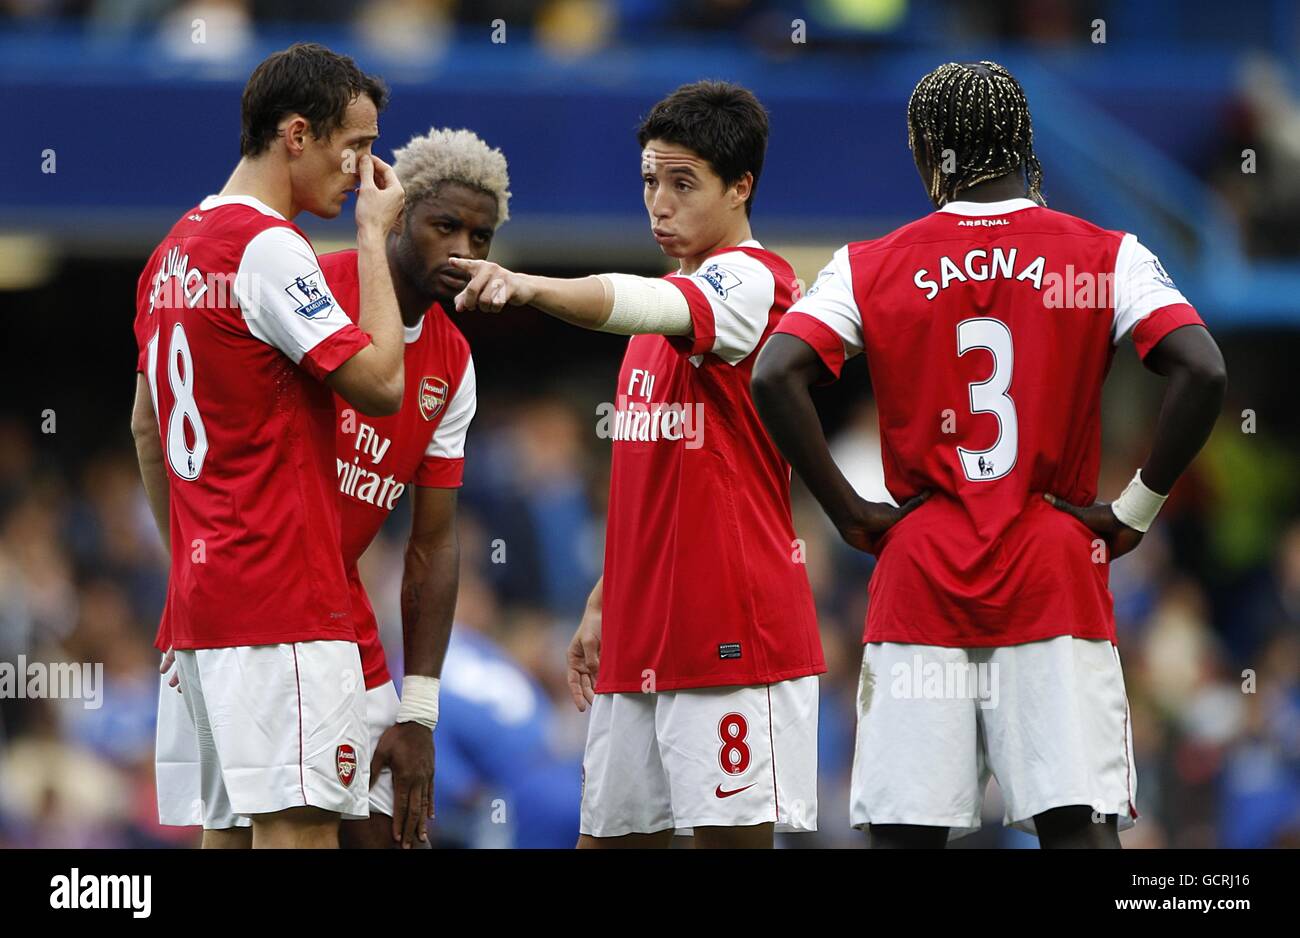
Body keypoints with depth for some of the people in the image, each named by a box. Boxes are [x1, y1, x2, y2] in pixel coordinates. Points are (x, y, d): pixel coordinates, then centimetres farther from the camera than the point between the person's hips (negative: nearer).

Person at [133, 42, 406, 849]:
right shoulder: (268, 245, -11)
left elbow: (146, 428, 24)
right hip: (286, 601, -9)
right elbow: (381, 382, -13)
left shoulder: (175, 251, 18)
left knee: (228, 823, 9)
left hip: (202, 594, 9)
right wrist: (376, 236, -4)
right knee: (299, 823, -13)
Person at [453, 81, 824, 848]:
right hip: (641, 635, 9)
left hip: (731, 633, -9)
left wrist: (533, 288, -48)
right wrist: (604, 605, 19)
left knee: (733, 834, -8)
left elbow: (639, 306, -32)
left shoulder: (751, 281, -9)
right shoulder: (668, 296, 19)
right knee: (613, 832, 8)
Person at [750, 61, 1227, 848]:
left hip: (920, 583, 1)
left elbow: (776, 377, -10)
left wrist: (850, 512, -2)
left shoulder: (870, 268, 3)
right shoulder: (1106, 256, 2)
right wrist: (1137, 509, -2)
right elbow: (1202, 371, -11)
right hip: (1057, 589, 0)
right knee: (1078, 826, -4)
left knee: (904, 830, 3)